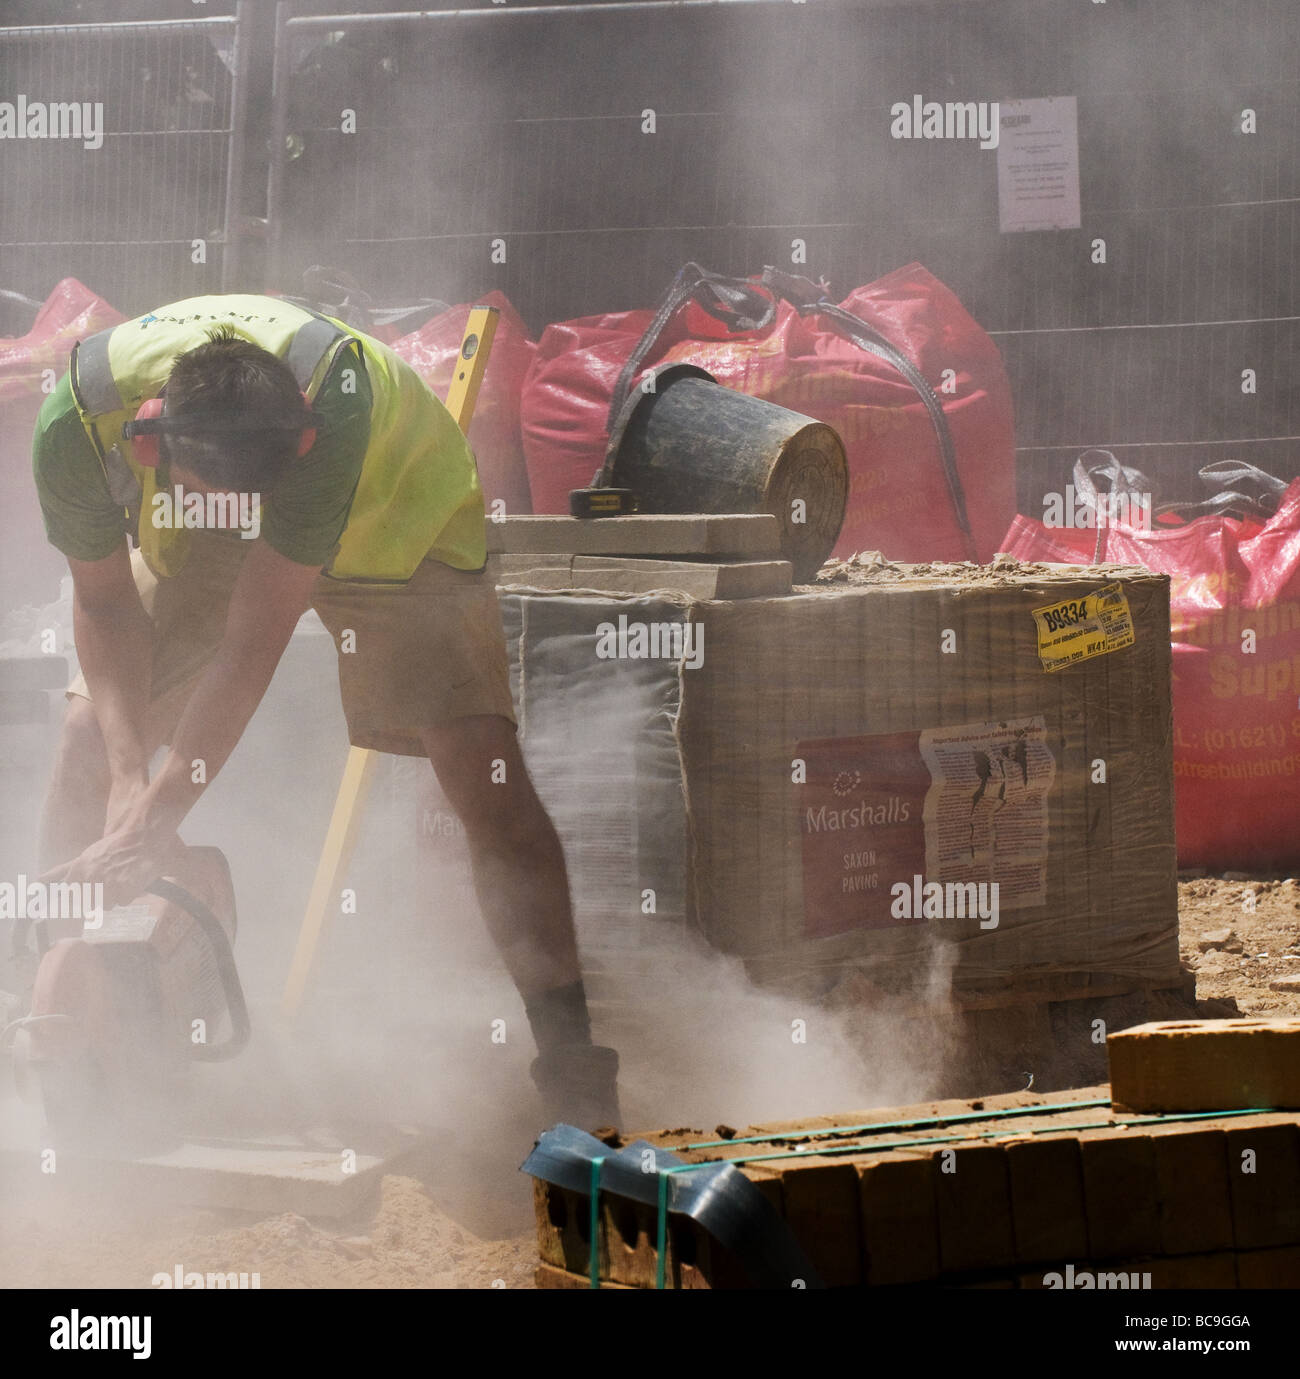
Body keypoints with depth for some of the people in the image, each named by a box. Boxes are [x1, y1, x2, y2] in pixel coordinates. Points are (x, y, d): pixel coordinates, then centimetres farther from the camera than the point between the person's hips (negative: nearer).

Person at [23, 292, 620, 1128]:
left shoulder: (333, 394, -45)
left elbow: (254, 643, -43)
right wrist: (128, 775, -30)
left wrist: (153, 825, -42)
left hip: (390, 516, -4)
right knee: (94, 740, -8)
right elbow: (103, 602, -16)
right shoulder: (80, 420, -35)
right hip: (195, 545, 4)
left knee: (482, 766, -18)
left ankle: (573, 1063, -14)